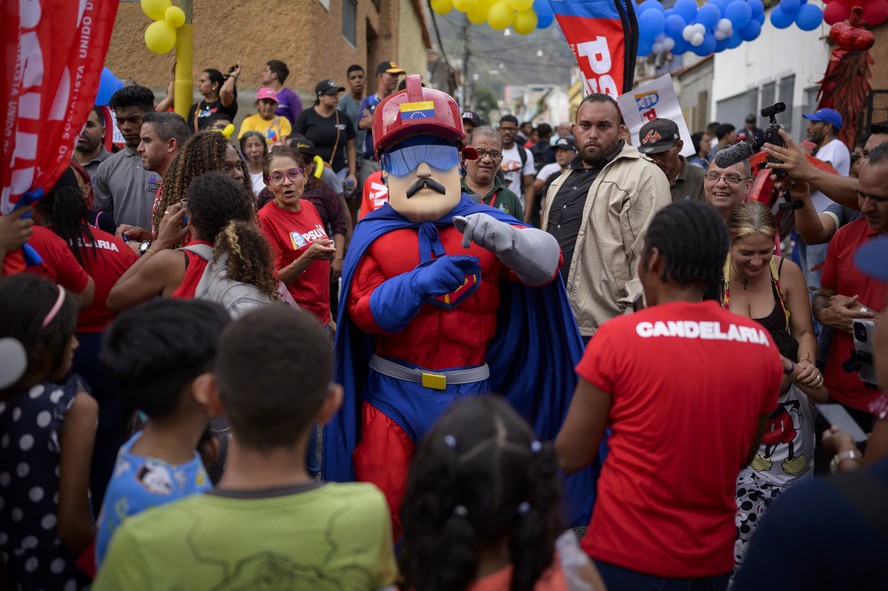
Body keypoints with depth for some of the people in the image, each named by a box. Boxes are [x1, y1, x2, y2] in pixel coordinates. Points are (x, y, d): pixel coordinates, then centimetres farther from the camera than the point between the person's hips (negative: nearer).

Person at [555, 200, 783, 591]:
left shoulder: (618, 337, -16)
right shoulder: (762, 345, -4)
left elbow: (571, 456, -9)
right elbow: (741, 456, 8)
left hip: (625, 555, -4)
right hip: (712, 559, 4)